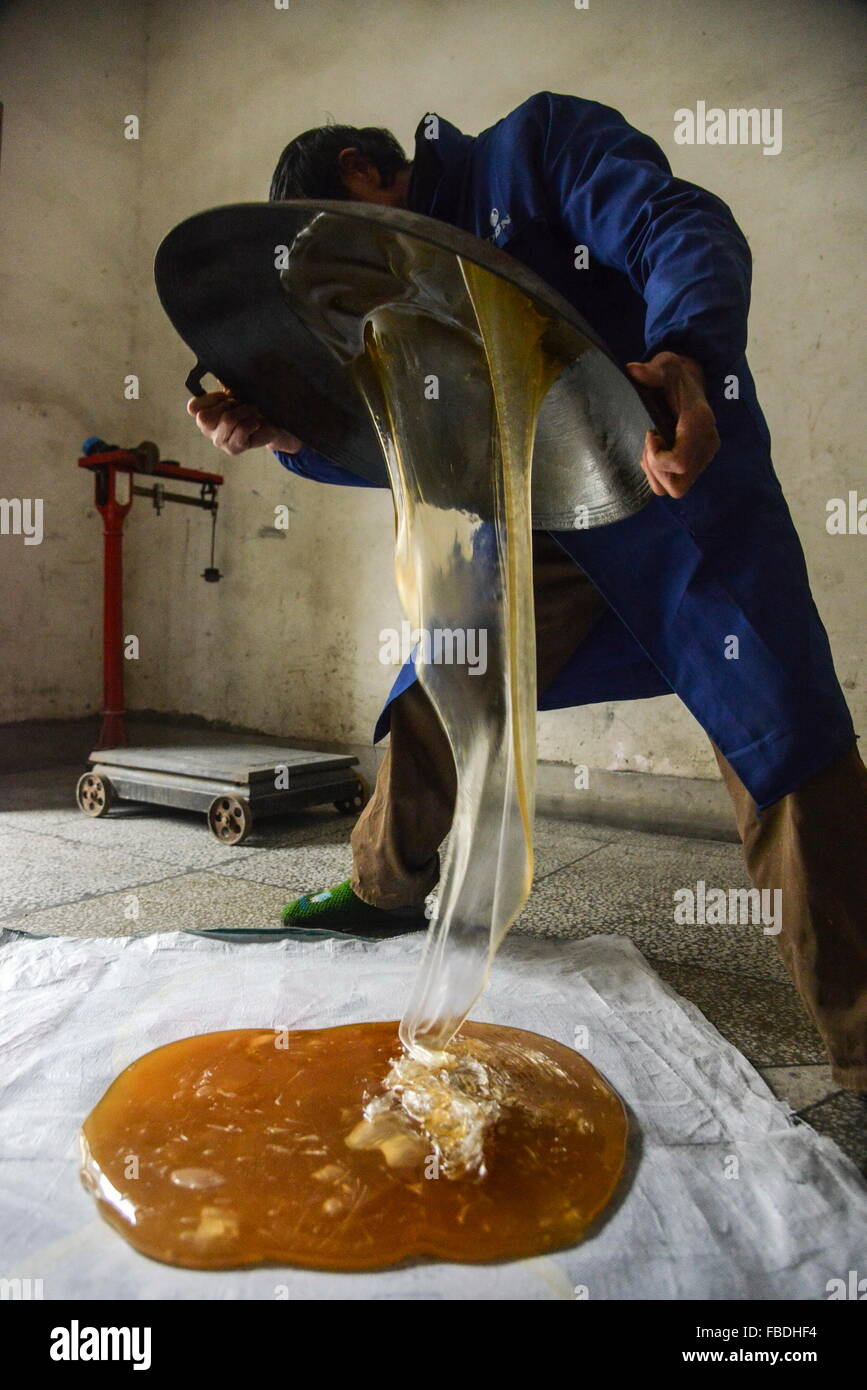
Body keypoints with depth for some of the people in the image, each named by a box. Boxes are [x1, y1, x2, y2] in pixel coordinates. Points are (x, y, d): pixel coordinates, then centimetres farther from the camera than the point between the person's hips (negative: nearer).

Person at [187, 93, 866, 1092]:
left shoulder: (541, 142, -1)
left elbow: (685, 232, -16)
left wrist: (685, 359, -38)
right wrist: (283, 434, -4)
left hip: (688, 481, -6)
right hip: (548, 520, 6)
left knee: (787, 748, -13)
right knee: (432, 701, 6)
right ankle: (384, 890, 29)